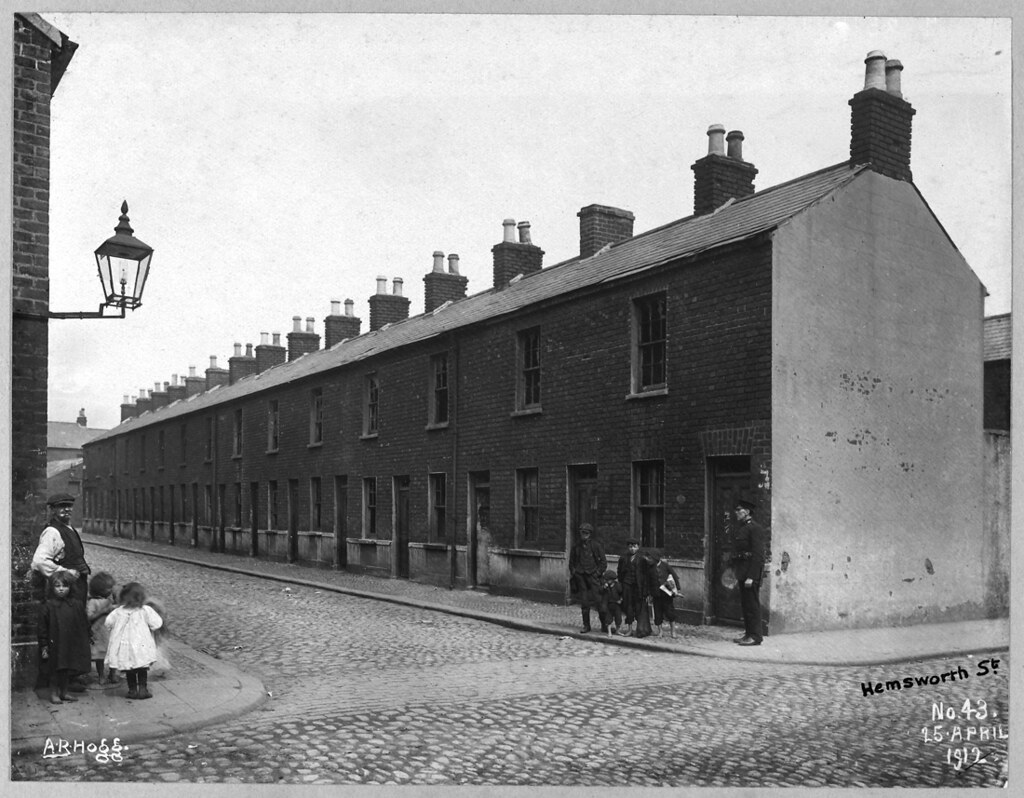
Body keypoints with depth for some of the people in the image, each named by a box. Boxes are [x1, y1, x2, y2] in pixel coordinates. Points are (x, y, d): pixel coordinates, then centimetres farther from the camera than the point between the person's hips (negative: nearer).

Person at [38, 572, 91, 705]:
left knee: (69, 670, 11)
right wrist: (44, 646, -6)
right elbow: (43, 628, -3)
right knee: (55, 670, 3)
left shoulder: (76, 605, 2)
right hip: (55, 644, -3)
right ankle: (54, 694, 17)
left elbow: (84, 626, 8)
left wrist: (85, 643, 6)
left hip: (72, 644, 3)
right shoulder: (49, 606, -6)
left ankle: (64, 693, 25)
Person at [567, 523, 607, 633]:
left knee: (598, 600, -8)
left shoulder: (596, 545, -1)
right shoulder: (576, 546, 8)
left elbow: (603, 561, 2)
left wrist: (598, 572, -6)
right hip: (580, 577, 3)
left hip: (593, 576, -3)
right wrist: (573, 572, 9)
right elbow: (571, 562, 20)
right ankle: (586, 625, 14)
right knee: (584, 603, 5)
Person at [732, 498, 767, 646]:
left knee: (752, 605, -5)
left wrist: (751, 576, -22)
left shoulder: (755, 528, -13)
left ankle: (755, 637, 0)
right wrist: (735, 571, 14)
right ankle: (748, 633, 21)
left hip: (751, 572, -9)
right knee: (745, 604, 14)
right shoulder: (742, 528, 16)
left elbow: (758, 554, -18)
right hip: (742, 573, 9)